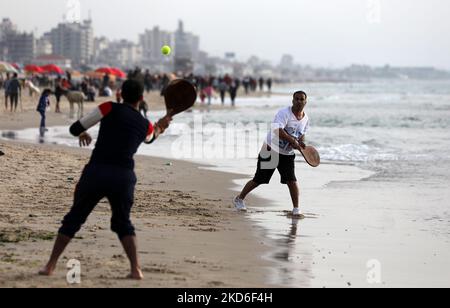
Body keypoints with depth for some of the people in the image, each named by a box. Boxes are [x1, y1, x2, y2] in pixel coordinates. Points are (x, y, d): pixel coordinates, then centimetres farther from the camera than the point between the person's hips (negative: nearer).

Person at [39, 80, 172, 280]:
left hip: (96, 173, -2)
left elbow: (75, 129, 3)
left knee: (73, 219, 12)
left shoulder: (110, 108, 2)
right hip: (124, 177, 2)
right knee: (123, 222, 20)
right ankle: (136, 269, 3)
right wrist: (160, 127, 58)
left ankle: (50, 266, 11)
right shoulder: (146, 125, 13)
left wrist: (82, 133, 25)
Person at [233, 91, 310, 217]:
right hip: (271, 150, -4)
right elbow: (277, 130, -33)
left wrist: (301, 143, -1)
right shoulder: (284, 113, -18)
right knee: (258, 180, 5)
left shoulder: (305, 119, 4)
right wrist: (293, 140, -35)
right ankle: (239, 199, 24)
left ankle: (296, 209, -4)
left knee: (292, 181, -13)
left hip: (287, 155, 4)